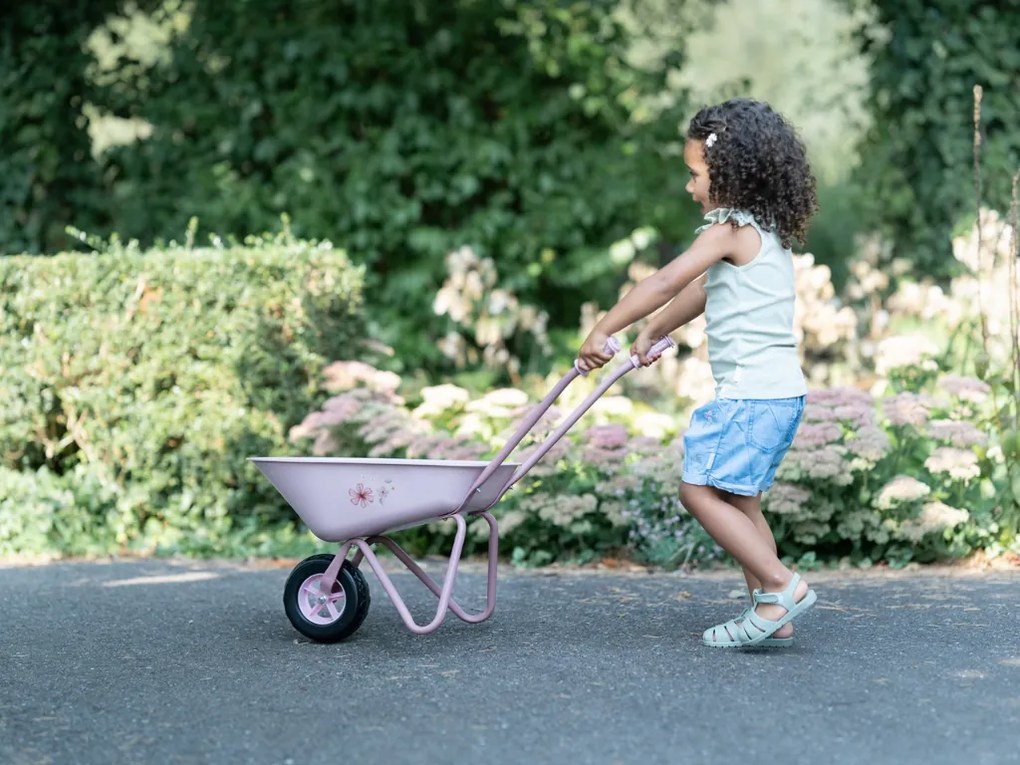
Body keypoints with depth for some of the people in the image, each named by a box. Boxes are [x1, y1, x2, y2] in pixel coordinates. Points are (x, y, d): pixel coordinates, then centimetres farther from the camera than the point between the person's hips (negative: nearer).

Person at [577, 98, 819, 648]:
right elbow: (701, 292, 28)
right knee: (738, 498, 14)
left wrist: (602, 332, -16)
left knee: (700, 489, -9)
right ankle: (771, 615, 13)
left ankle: (780, 586, -10)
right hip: (779, 391, 10)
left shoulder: (729, 229, -11)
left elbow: (667, 282, -19)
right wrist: (650, 335, 36)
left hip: (752, 392, -10)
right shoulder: (767, 231, 18)